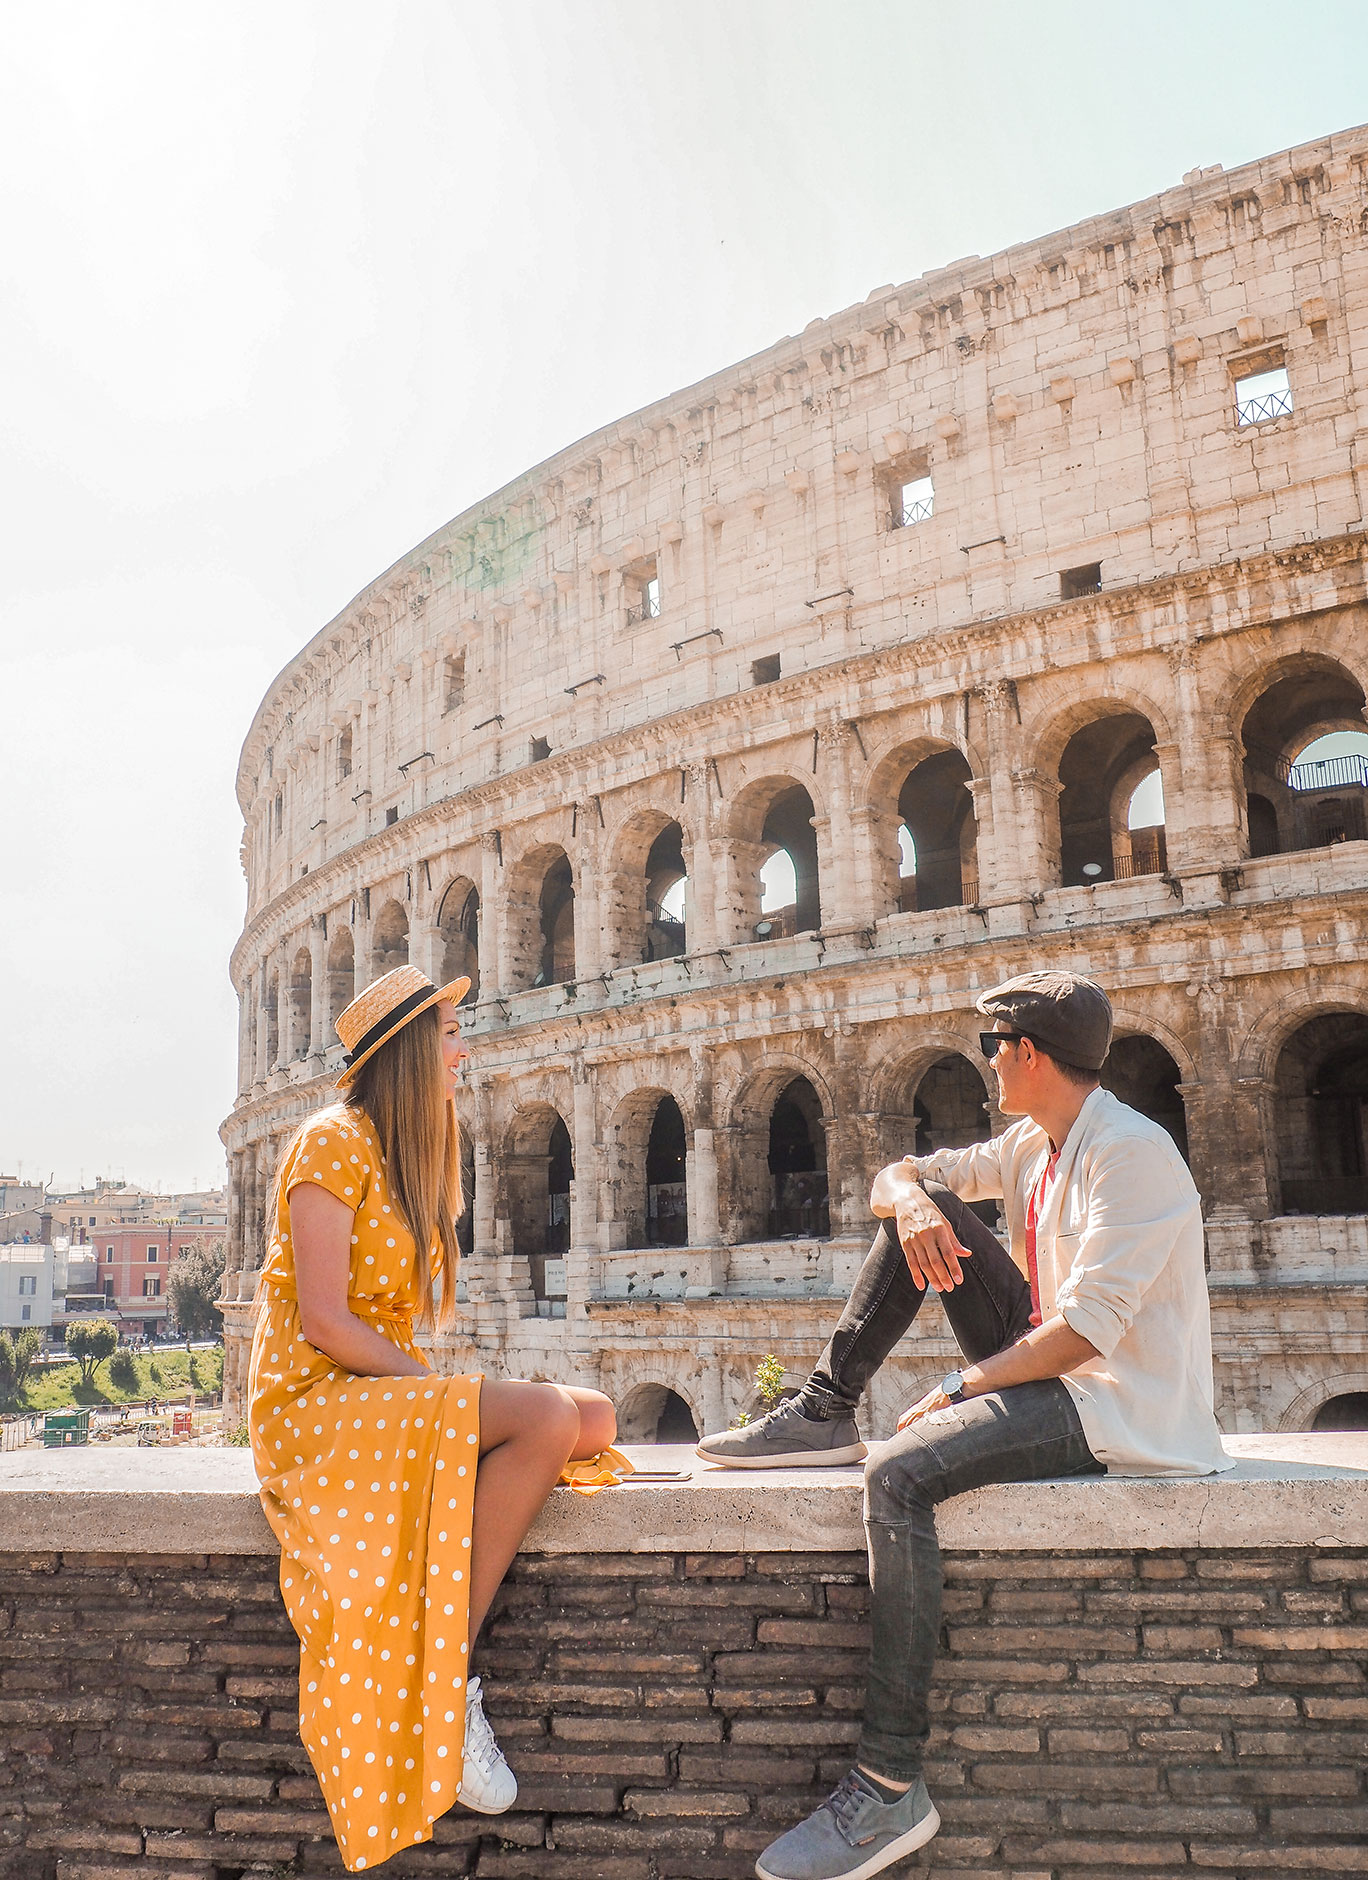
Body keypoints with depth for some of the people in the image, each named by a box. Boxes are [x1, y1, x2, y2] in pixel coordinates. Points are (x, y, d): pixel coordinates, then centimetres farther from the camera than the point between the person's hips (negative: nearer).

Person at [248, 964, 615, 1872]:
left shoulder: (416, 1160, 17)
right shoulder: (334, 1142, -10)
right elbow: (324, 1321, -18)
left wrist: (438, 1388, -2)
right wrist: (437, 1388, -17)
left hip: (387, 1393, 9)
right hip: (310, 1400, -9)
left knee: (597, 1416, -9)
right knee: (548, 1415, -28)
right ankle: (454, 1681, -22)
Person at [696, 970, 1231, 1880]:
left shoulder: (1131, 1153, -18)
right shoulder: (1034, 1147, 11)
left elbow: (1088, 1329, -25)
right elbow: (899, 1176, 14)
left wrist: (960, 1388, -17)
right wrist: (912, 1201, -11)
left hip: (1123, 1410, -10)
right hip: (1054, 1368, 10)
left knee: (898, 1474, -31)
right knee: (921, 1207, 6)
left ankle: (891, 1789, -27)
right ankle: (827, 1413, 7)